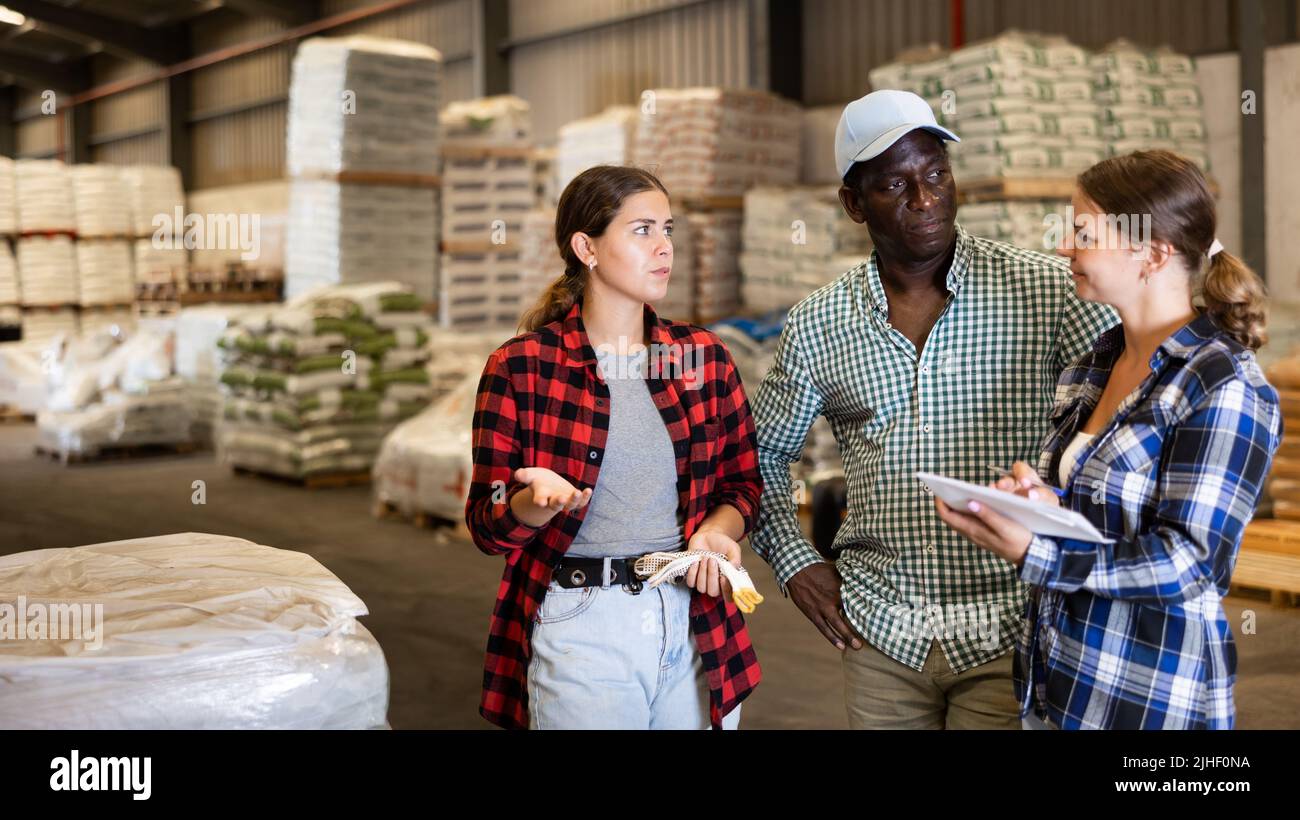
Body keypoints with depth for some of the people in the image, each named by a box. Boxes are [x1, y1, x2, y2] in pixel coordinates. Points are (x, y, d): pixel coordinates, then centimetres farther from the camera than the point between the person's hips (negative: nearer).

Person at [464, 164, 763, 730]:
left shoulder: (704, 355, 6)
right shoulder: (521, 367, -4)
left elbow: (743, 483, 12)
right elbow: (487, 524, -3)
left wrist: (716, 529, -9)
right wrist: (537, 501, -24)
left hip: (699, 622, 4)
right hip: (579, 629, -3)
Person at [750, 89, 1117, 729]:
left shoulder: (1046, 290, -5)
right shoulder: (816, 326, 3)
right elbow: (762, 453, 15)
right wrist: (793, 561, 6)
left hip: (1010, 630, -2)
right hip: (880, 630, 2)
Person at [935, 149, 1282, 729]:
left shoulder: (1222, 388, -15)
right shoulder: (1095, 361, 7)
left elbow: (1191, 563, -19)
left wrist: (1033, 554, -27)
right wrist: (1039, 498, -6)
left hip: (1149, 697, -7)